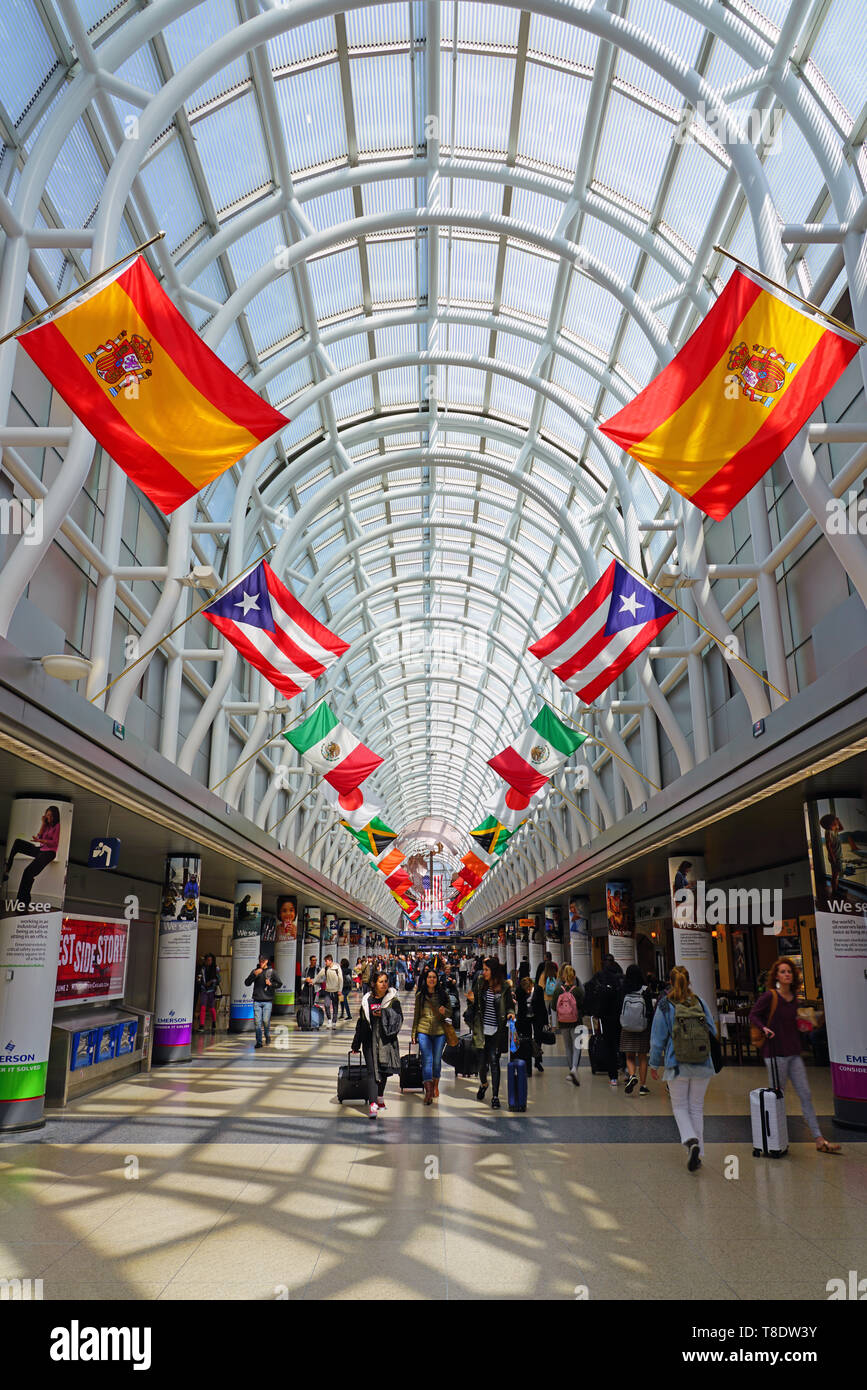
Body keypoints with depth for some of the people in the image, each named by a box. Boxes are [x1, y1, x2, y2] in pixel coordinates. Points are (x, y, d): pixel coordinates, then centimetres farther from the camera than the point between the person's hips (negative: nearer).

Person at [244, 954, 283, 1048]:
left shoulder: (272, 971, 4)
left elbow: (280, 984, 6)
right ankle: (259, 1042, 8)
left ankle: (268, 1036, 19)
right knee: (257, 1022, -2)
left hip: (268, 1001, -2)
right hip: (257, 1001, 2)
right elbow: (247, 983, 1)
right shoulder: (254, 971, 9)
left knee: (266, 1021, -7)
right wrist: (254, 974, -12)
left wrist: (271, 984, -12)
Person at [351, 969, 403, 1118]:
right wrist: (356, 1044, 16)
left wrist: (383, 1014, -21)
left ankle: (380, 1098, 34)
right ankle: (372, 1104, -13)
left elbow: (398, 1018, -7)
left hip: (386, 1039, 0)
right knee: (372, 1071, -9)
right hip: (370, 1040, 0)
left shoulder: (393, 999, 2)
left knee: (384, 1069, 12)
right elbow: (361, 1022, 12)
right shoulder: (367, 1000, 6)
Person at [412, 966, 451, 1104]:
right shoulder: (420, 995, 5)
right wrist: (414, 1033, 10)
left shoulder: (443, 994, 4)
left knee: (437, 1060, 10)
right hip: (423, 1030, -1)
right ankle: (428, 1092, -13)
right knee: (427, 1060, -10)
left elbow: (450, 1011, 9)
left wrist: (444, 1011, -14)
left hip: (439, 1031, 1)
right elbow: (416, 1015, 11)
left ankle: (435, 1086, 30)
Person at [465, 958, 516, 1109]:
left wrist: (510, 1013, -18)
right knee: (482, 1061, 9)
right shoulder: (480, 985, 3)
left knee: (494, 1061, -5)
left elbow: (510, 1005, 2)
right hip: (482, 1030, 3)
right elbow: (476, 1006, 11)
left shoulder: (504, 988, -6)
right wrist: (472, 1000, -10)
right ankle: (483, 1084, 40)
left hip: (497, 1031, -3)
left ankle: (495, 1096, 5)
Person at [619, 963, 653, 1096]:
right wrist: (652, 1028, 3)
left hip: (626, 1029, 0)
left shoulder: (623, 991, -7)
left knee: (630, 1057, 12)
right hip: (643, 1030, 0)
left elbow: (618, 1011, -3)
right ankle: (643, 1086, 14)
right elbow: (650, 1011, -7)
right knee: (642, 1058, 12)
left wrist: (619, 1027, 9)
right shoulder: (645, 991, -9)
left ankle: (632, 1076, -12)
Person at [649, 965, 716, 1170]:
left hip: (677, 1066, -3)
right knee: (696, 1107, 15)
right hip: (702, 1066, 3)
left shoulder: (665, 1006, -7)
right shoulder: (700, 1003, 1)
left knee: (680, 1107, 11)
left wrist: (654, 1064, 6)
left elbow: (658, 1038, -4)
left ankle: (691, 1140, -13)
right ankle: (697, 1153, 16)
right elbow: (713, 1032, 7)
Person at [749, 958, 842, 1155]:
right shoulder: (769, 996, -10)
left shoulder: (794, 998, 9)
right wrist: (764, 1028, -21)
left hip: (794, 1053, 6)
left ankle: (819, 1140, 10)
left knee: (806, 1095, 6)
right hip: (775, 1053, -6)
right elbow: (753, 1014, -5)